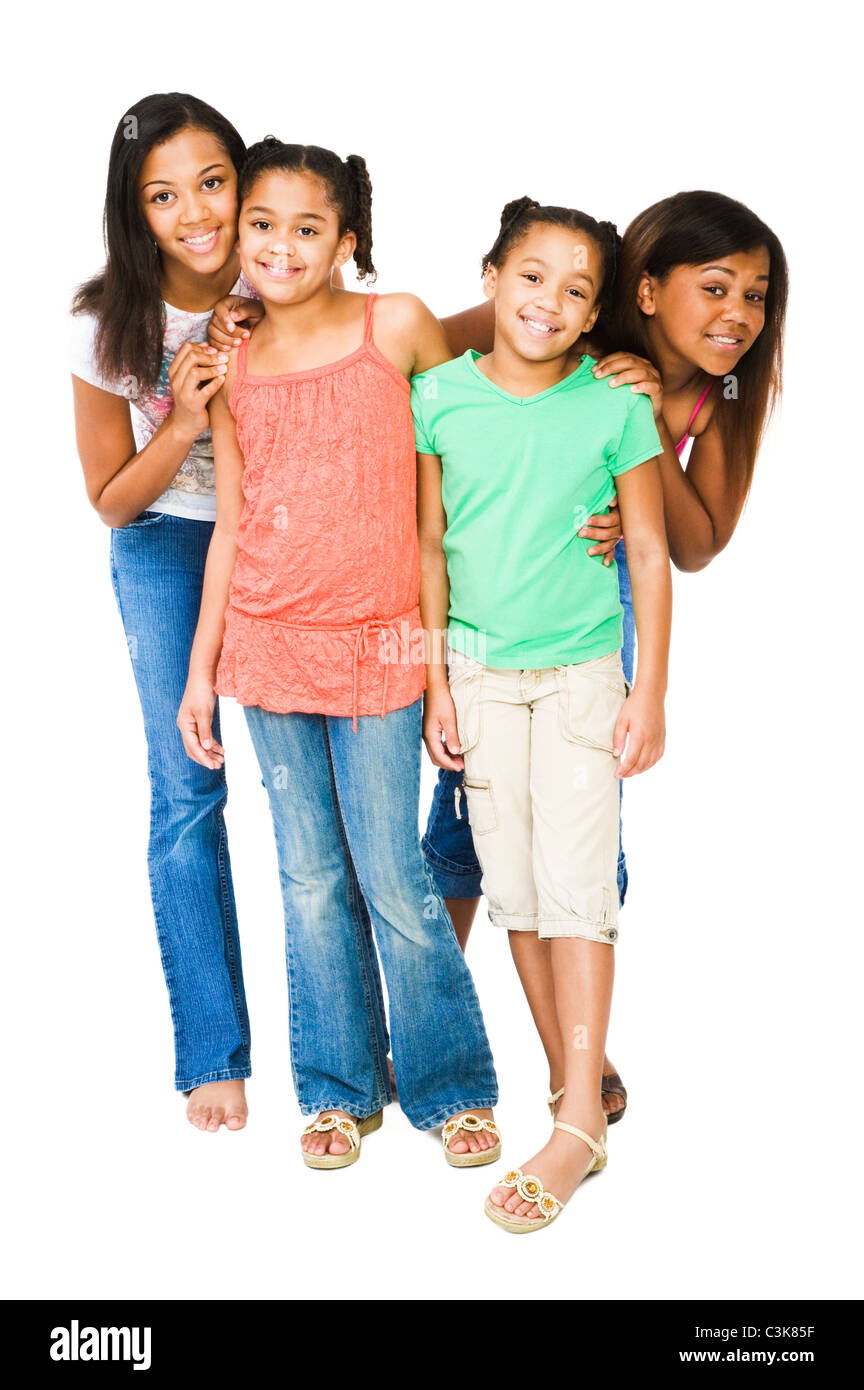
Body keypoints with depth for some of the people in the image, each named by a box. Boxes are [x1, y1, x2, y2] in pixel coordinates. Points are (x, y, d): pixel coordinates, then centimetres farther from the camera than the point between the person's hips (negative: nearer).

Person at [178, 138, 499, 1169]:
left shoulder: (397, 326, -3)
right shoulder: (233, 367, 6)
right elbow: (230, 526, 9)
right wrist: (200, 670, 9)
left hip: (376, 646, -3)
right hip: (267, 647, 3)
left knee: (391, 876, 0)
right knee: (310, 878, 11)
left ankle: (452, 1085, 21)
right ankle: (338, 1089, 26)